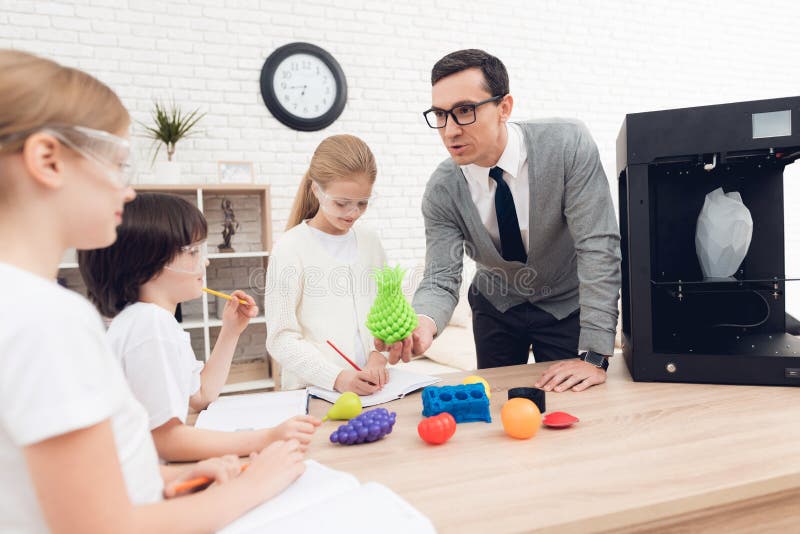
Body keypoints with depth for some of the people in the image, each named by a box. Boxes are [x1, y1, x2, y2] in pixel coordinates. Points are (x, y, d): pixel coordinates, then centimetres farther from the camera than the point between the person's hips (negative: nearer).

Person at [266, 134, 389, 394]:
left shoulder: (370, 243, 10)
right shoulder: (291, 248, -6)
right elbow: (281, 338, -9)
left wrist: (378, 356, -5)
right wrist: (336, 377, -18)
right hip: (311, 390, -3)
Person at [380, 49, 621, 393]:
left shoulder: (568, 145, -25)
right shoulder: (442, 190, -18)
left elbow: (598, 247, -29)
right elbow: (441, 279, -20)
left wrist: (594, 357, -33)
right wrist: (421, 324, -45)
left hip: (567, 305, -2)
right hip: (496, 308, 2)